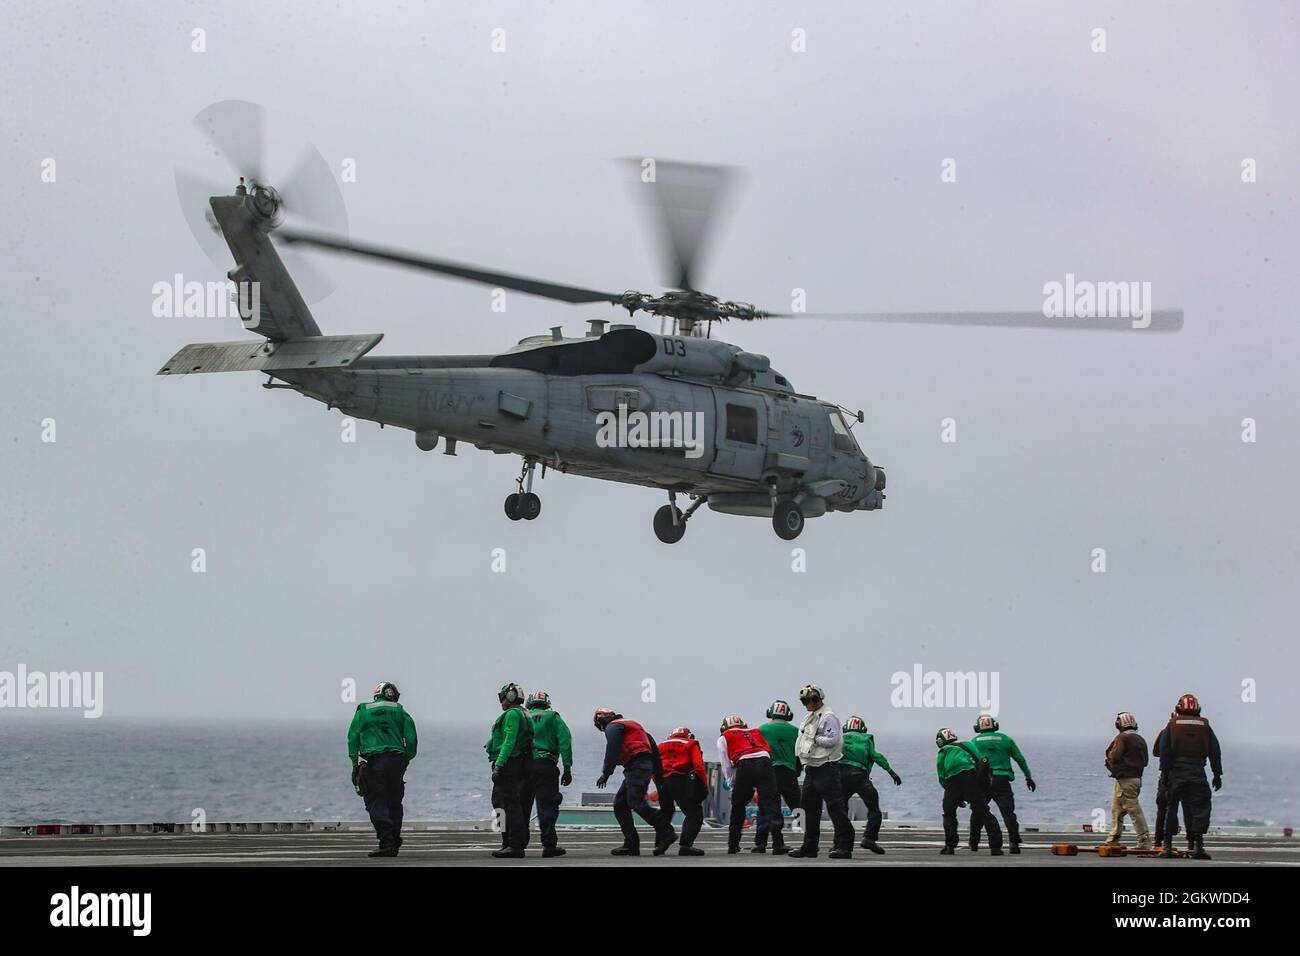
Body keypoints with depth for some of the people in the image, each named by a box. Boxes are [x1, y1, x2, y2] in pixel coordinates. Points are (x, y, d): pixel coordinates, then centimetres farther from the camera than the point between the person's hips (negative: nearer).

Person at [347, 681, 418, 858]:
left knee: (377, 804, -2)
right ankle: (394, 840, 13)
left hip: (373, 761, -2)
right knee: (394, 803, 14)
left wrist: (355, 763, 8)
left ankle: (387, 843, -13)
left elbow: (353, 738, 5)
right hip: (396, 761, 2)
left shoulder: (362, 711, 10)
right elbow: (411, 739, 5)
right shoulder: (400, 712, 11)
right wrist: (406, 760, 17)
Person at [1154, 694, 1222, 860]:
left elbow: (1162, 749, -3)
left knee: (1170, 808, 6)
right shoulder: (1205, 726, 9)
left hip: (1176, 772, 0)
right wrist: (1217, 774, 14)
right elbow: (1215, 751, 9)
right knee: (1199, 808, 1)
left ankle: (1167, 846, 5)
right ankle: (1197, 846, -9)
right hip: (1197, 771, 0)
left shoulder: (1172, 725, 5)